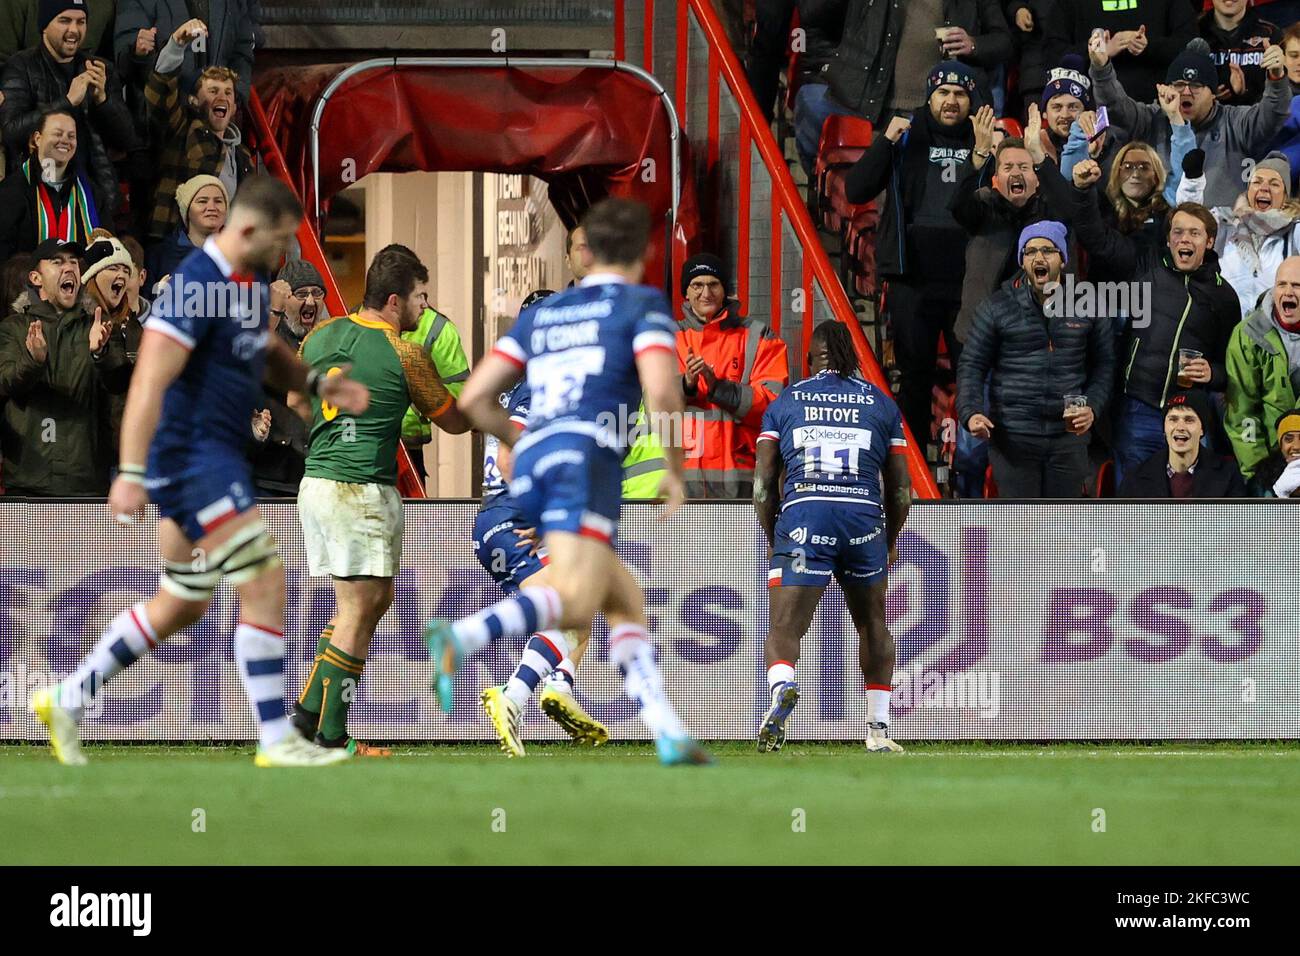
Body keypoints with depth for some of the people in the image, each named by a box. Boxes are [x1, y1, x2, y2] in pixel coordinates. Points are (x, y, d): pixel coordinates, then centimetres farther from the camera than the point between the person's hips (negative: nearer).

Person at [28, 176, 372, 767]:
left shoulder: (248, 286, 12)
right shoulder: (198, 286, -19)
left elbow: (267, 355, 28)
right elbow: (149, 382, -23)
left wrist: (320, 384, 8)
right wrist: (132, 472, -28)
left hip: (218, 458, 10)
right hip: (192, 452, -10)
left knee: (180, 605, 16)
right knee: (263, 585, -11)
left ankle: (67, 700, 23)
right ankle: (276, 740, -8)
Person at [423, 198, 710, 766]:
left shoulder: (541, 315, 27)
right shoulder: (644, 304, 10)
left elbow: (474, 399, 20)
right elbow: (662, 391, -7)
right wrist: (677, 471, 6)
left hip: (532, 466, 7)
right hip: (586, 459, -7)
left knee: (628, 604, 15)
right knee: (573, 604, -24)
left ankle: (669, 735, 3)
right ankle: (459, 640, -49)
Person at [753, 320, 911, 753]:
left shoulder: (784, 402, 16)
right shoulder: (881, 403, 18)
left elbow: (763, 483, 10)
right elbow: (901, 487, 17)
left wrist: (773, 538, 23)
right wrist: (891, 540, 32)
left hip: (802, 511, -1)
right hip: (865, 515, 1)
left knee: (783, 630, -5)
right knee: (872, 624, 21)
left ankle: (781, 686, -38)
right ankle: (878, 729, 19)